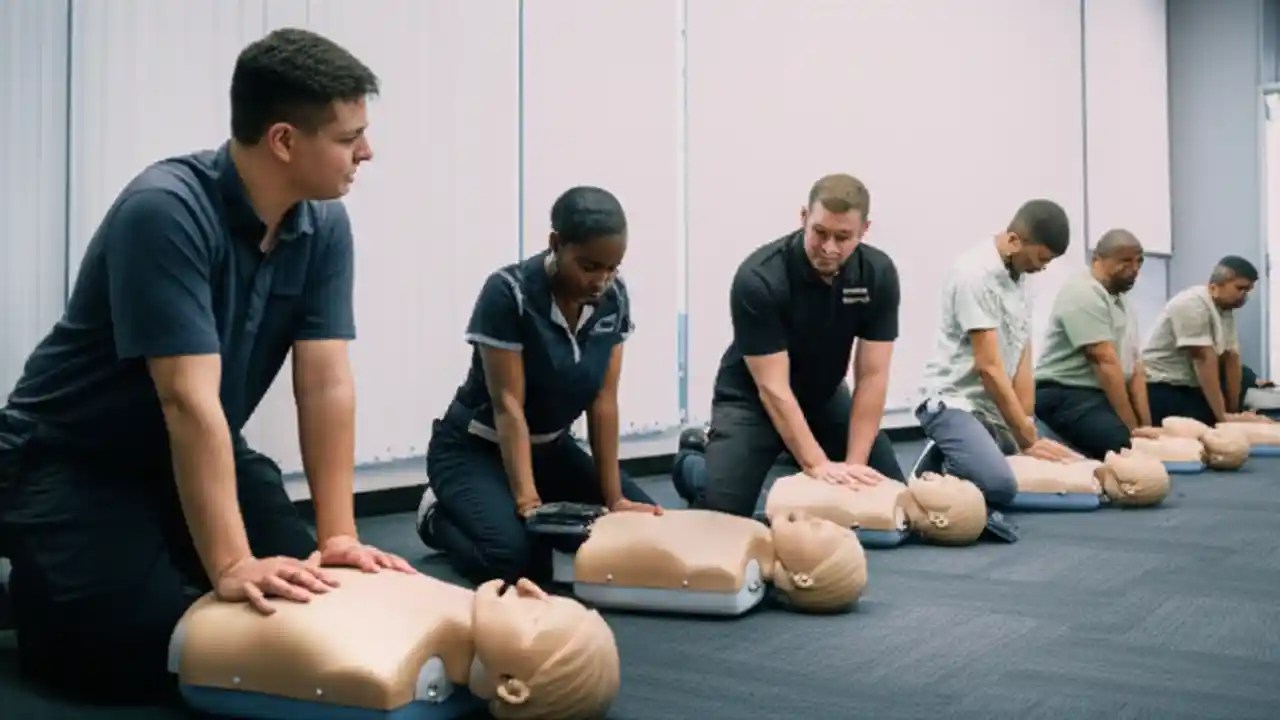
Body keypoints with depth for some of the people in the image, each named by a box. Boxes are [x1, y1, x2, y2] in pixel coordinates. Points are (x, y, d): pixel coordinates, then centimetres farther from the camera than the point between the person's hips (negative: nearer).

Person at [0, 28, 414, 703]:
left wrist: (338, 535, -18)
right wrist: (231, 564, -37)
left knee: (303, 605, -2)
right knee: (141, 654, -17)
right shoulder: (166, 209, -29)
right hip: (72, 459, -6)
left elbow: (326, 385, -12)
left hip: (200, 455, 6)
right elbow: (189, 400, -34)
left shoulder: (324, 225, -9)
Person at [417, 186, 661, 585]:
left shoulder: (614, 299, -8)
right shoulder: (507, 292, -24)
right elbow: (508, 405, -26)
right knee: (514, 556, -28)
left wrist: (614, 498, -13)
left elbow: (604, 401, -8)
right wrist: (528, 503, -34)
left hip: (550, 447, 6)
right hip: (474, 448, -5)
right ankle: (439, 517, 3)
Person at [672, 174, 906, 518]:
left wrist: (853, 463, -24)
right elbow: (773, 388, -29)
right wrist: (818, 465, -35)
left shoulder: (879, 274, -17)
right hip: (753, 398, -4)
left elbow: (871, 376, -16)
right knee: (723, 514, -17)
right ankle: (693, 460, 16)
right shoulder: (759, 278, -30)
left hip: (824, 395, 4)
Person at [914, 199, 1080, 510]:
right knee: (999, 485, -29)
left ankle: (949, 460, 14)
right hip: (952, 403, -9)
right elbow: (989, 367, -20)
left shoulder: (1020, 275, 7)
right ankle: (938, 471, 1)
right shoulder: (975, 274, -19)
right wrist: (1028, 439, -17)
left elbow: (1022, 359, 5)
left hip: (994, 407, 9)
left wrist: (1028, 429, -2)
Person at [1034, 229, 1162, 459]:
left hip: (1101, 396, 10)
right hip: (1064, 396, -10)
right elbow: (1105, 363, -19)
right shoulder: (1083, 294, -14)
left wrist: (1146, 425, -1)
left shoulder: (1123, 301, 16)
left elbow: (1135, 368, 10)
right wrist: (1132, 428, -21)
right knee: (1127, 447, -29)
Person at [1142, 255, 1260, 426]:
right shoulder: (1193, 304, -19)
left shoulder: (1226, 309, 8)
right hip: (1162, 389, -8)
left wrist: (1233, 410, 2)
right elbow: (1204, 360, -23)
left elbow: (1231, 360, 5)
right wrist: (1221, 415, -24)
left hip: (1192, 388, 9)